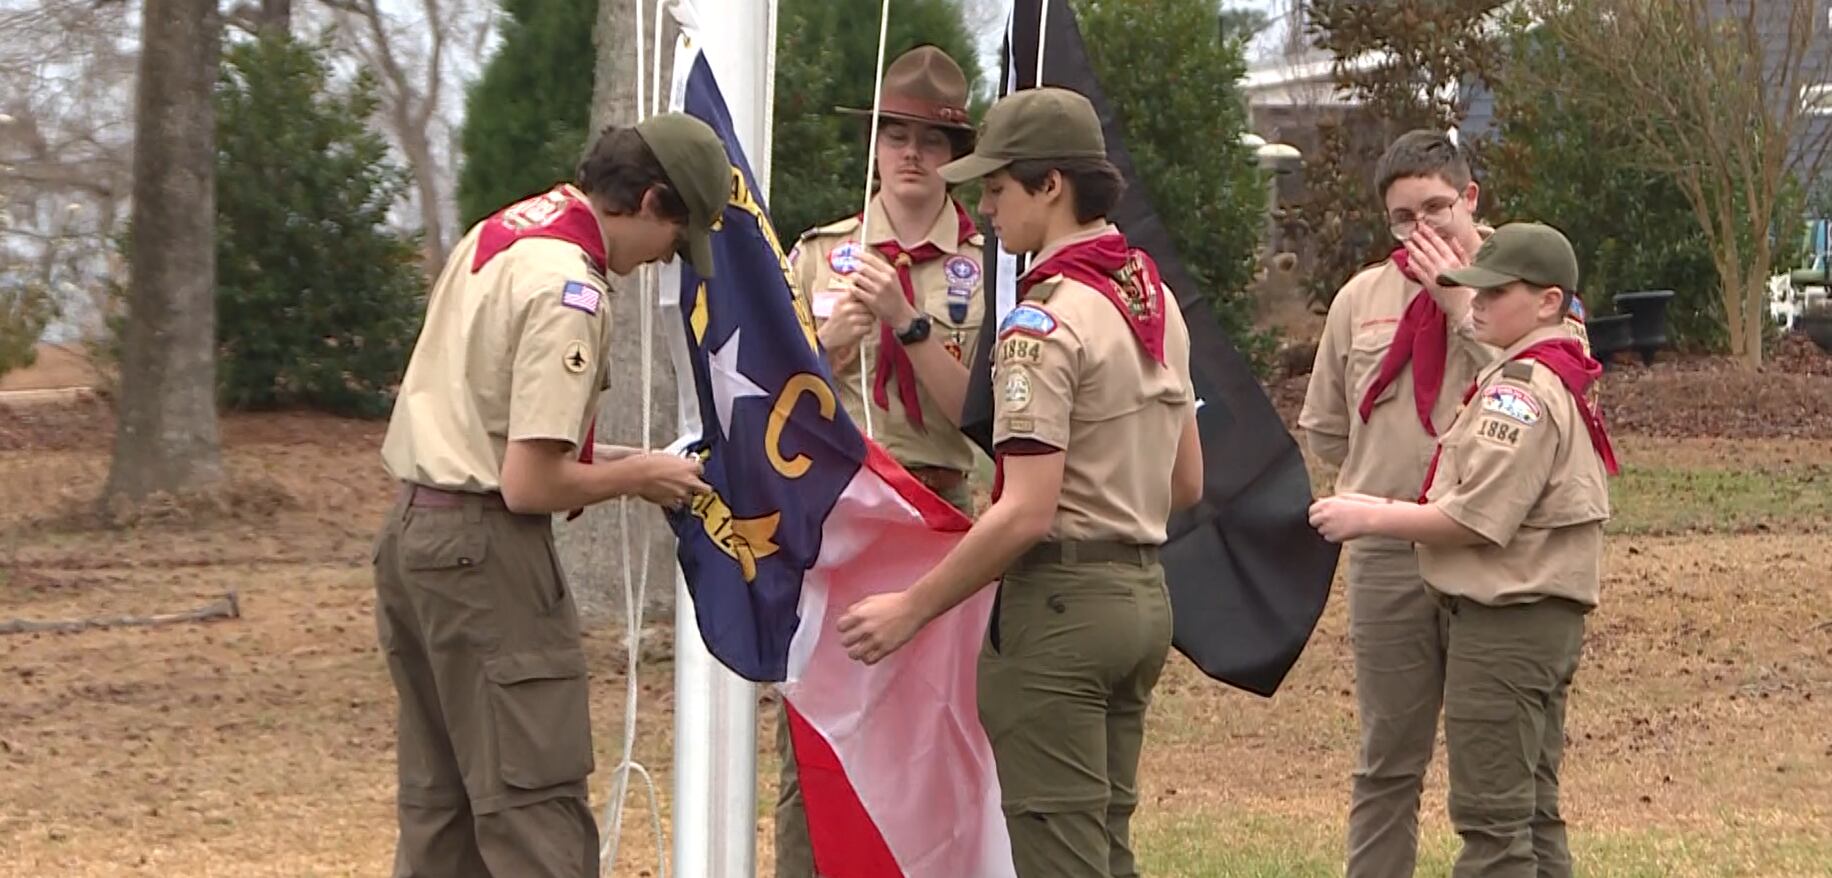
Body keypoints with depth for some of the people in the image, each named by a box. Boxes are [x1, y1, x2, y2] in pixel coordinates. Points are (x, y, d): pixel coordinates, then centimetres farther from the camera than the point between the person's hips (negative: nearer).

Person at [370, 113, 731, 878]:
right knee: (538, 812, -8)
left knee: (438, 805, 15)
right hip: (486, 553, -10)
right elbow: (529, 484, -19)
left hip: (411, 530, 10)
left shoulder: (493, 234, 12)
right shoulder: (569, 289, -17)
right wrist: (634, 477, -3)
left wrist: (610, 461, 14)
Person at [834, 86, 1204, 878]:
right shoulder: (1156, 299, 11)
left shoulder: (1045, 321, -16)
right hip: (1144, 595, 9)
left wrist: (911, 608, -15)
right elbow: (1186, 483, 16)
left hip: (1059, 604, -9)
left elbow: (1027, 512, -21)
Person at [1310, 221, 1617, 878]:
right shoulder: (1560, 380, 16)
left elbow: (1477, 520, -21)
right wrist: (1382, 508, 11)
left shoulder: (1522, 387, -17)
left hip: (1504, 623, -11)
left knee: (1492, 815, -7)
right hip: (1545, 619, 11)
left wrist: (1369, 519, -11)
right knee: (1532, 812, 15)